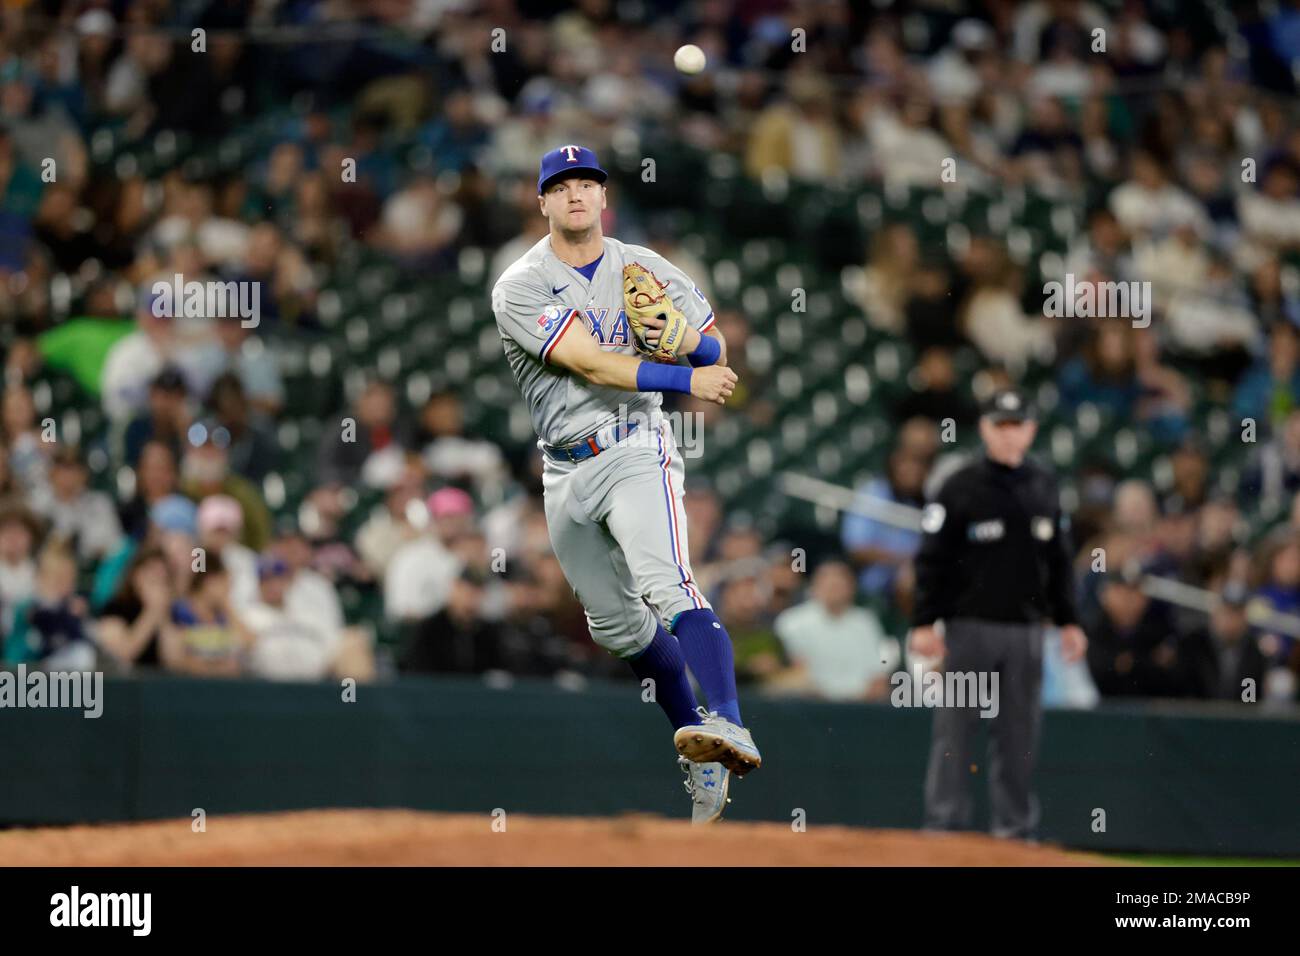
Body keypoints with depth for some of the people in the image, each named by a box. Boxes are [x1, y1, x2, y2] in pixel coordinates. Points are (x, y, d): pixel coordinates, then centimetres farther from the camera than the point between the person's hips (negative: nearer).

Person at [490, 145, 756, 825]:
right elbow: (588, 363, -17)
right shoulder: (520, 287, -5)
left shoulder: (646, 272, 4)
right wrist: (683, 381, -23)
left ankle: (729, 727, -42)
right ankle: (702, 762, 26)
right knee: (616, 625, 11)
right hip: (566, 473, 3)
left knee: (667, 586, -26)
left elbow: (717, 351, 11)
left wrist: (688, 341, -14)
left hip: (636, 452, -2)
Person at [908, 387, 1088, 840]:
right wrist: (924, 623, -12)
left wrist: (1067, 620, 12)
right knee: (954, 731, -4)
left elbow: (1058, 560, 18)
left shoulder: (1045, 487, 11)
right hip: (969, 625, -4)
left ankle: (1015, 826, 10)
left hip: (1025, 628, 4)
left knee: (1020, 734, 5)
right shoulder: (958, 488, -4)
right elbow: (931, 560, -5)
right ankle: (944, 824, 0)